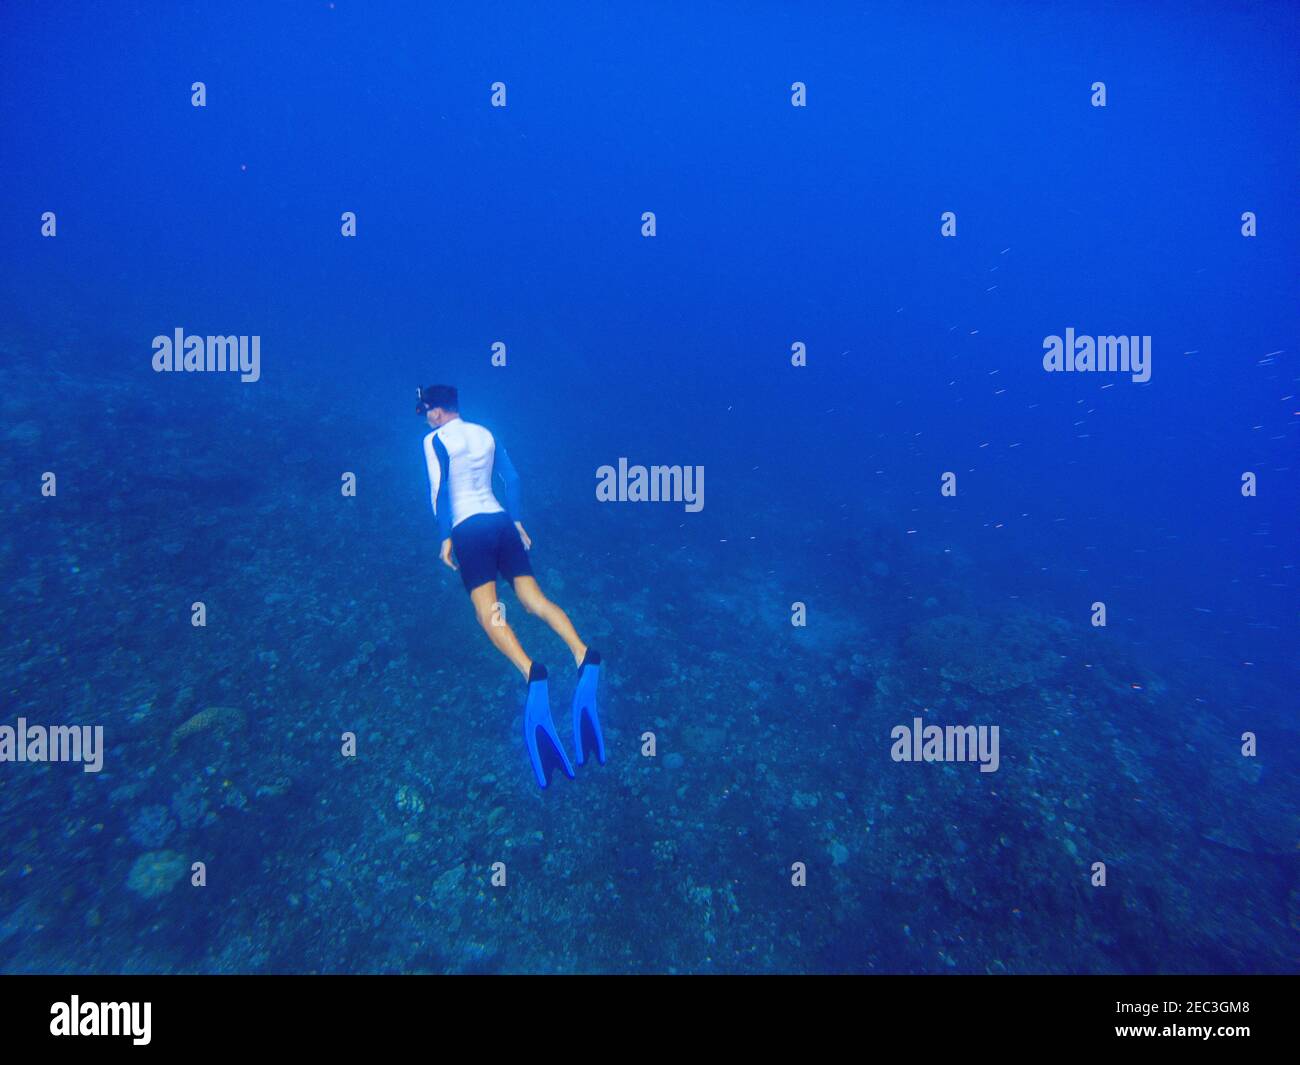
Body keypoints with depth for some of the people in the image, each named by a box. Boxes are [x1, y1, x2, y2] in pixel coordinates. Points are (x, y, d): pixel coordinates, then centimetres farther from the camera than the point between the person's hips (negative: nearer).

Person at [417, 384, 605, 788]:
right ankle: (585, 658, -26)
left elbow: (440, 490, -7)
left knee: (488, 610, -17)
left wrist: (445, 538, -6)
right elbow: (511, 478, 16)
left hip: (468, 528, -5)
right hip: (502, 522, 5)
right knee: (534, 597, -3)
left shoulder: (434, 440, 3)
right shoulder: (485, 433, 18)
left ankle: (532, 673, -43)